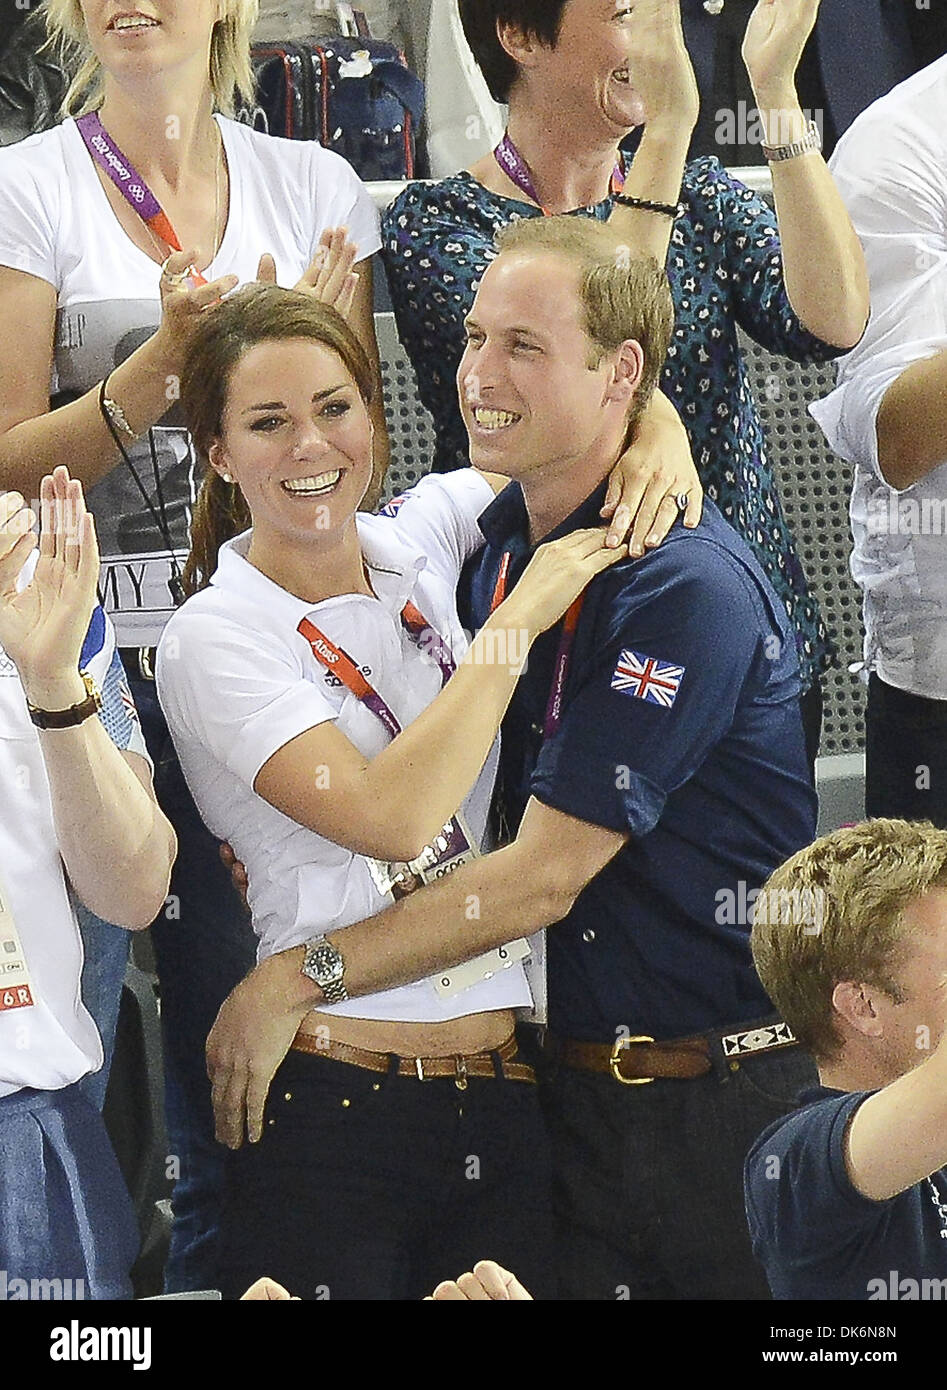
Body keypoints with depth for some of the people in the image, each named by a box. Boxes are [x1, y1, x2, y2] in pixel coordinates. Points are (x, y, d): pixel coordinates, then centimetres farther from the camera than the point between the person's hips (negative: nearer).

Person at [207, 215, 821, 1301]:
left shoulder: (683, 589, -20)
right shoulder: (496, 546, 7)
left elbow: (542, 878, -21)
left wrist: (295, 979, -17)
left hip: (723, 1087, -7)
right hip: (571, 1081, 7)